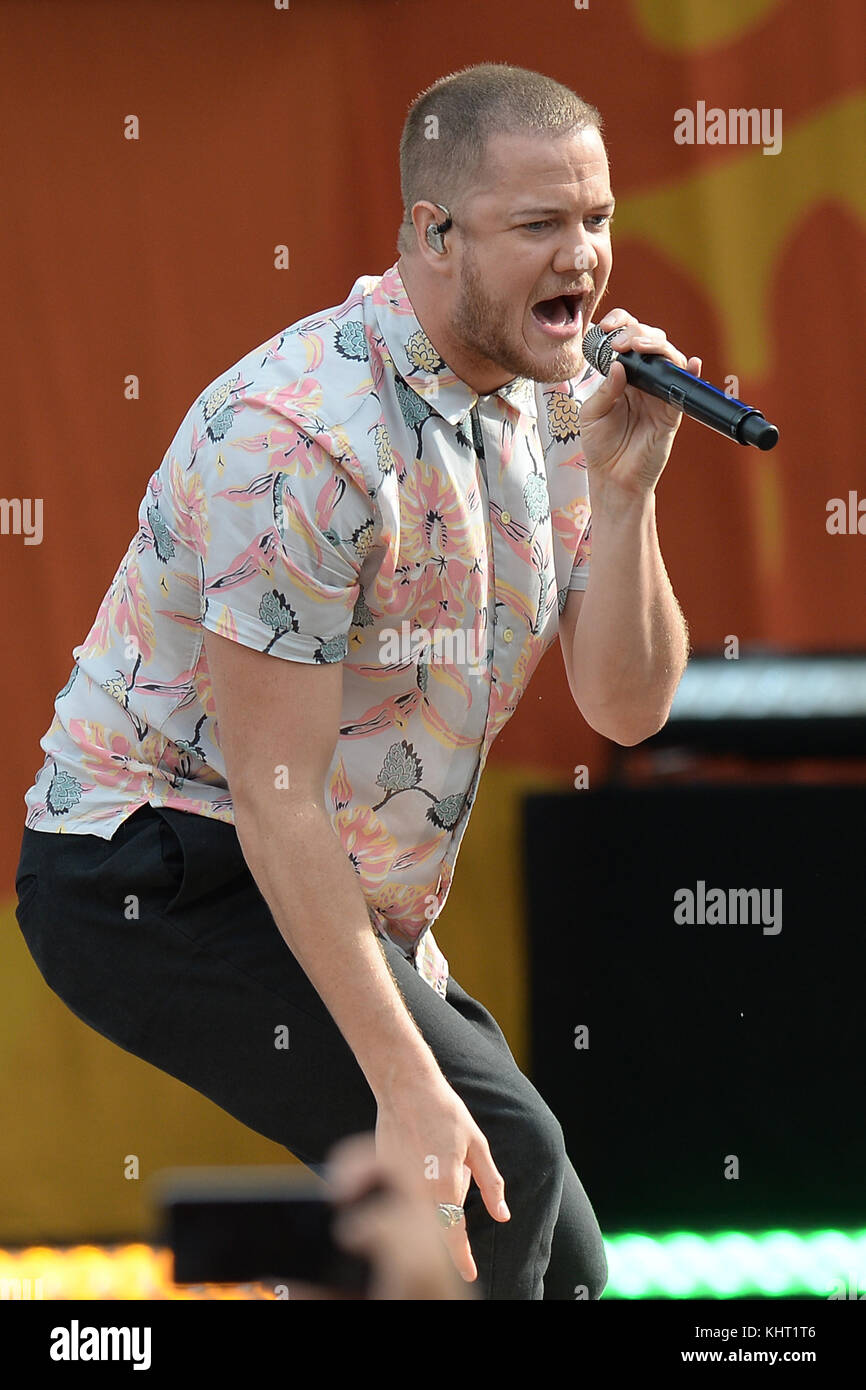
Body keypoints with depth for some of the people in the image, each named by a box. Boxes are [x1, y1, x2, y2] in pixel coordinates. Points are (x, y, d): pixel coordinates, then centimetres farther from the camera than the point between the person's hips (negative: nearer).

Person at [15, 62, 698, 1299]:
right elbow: (275, 798, -26)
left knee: (557, 1267, 8)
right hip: (156, 874, -9)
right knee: (497, 1159, -24)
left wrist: (623, 491, -18)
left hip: (355, 907, 9)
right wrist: (407, 1084, -29)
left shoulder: (550, 406, 1)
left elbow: (626, 707, 0)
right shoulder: (303, 433, -25)